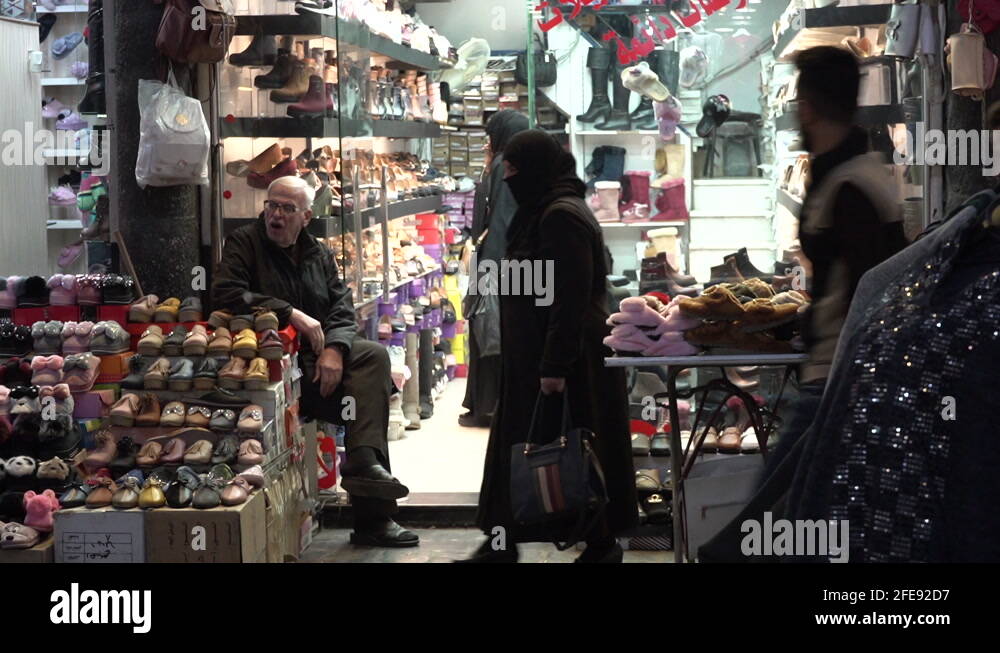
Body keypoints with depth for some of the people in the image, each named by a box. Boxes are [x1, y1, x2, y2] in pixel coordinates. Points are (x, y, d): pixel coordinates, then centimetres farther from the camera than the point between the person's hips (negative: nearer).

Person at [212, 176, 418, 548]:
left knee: (373, 356, -21)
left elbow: (342, 310, 9)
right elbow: (226, 295, -16)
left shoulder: (320, 254, 19)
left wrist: (333, 349, -14)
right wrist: (292, 314, -20)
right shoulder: (243, 243, 2)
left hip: (315, 354, 6)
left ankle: (365, 462, -31)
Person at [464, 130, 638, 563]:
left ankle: (600, 544, 8)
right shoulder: (543, 211, 15)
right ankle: (503, 544, 16)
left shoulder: (563, 216, -17)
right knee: (520, 446, 11)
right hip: (535, 357, 10)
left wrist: (555, 365, -25)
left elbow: (571, 299, -23)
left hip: (568, 360, -10)